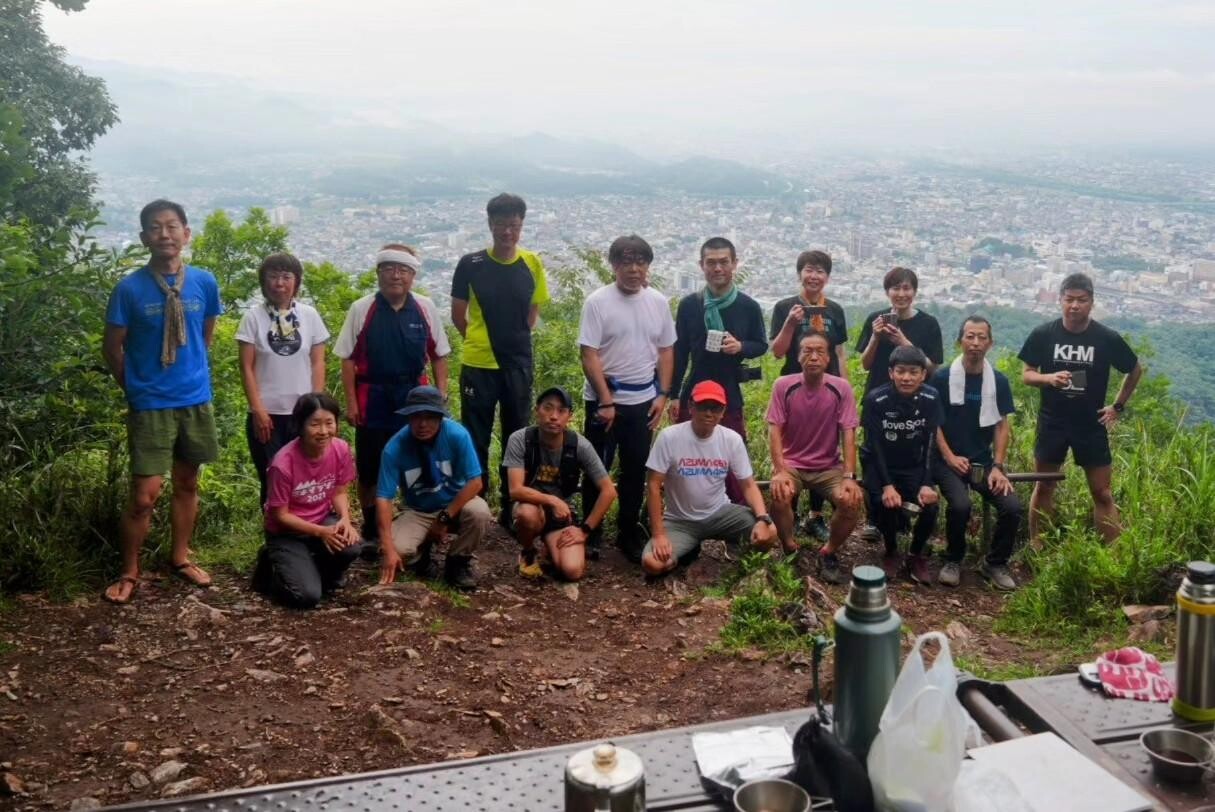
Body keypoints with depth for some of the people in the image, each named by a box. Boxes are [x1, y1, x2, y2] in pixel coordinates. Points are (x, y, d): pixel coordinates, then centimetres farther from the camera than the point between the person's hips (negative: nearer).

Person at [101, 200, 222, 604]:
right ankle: (129, 572, 13)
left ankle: (180, 557, 32)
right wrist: (136, 387, 6)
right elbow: (112, 348, -1)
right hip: (150, 405, -3)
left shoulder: (205, 283, -3)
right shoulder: (130, 288, -11)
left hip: (196, 399, 3)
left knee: (187, 483, 15)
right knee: (145, 494, -5)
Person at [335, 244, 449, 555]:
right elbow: (348, 358, -1)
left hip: (414, 395, 1)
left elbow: (438, 355, 8)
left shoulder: (426, 309, 1)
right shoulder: (361, 310, -4)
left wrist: (441, 394, 2)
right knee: (369, 468, 8)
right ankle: (371, 532, 24)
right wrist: (351, 402, -5)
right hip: (373, 397, -1)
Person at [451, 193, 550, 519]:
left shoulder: (532, 264, 0)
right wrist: (480, 340, 6)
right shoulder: (470, 264, -6)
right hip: (478, 365, -2)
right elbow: (458, 314, 4)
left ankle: (512, 507, 24)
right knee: (475, 439, 5)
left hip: (518, 365, 2)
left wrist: (516, 340, 7)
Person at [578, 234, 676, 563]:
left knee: (636, 470, 9)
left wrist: (662, 394, 2)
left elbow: (666, 350, 10)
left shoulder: (658, 302, 3)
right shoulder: (598, 301, -9)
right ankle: (590, 532, 18)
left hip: (643, 400, 4)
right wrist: (606, 402, -14)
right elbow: (590, 356, -11)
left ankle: (628, 533, 21)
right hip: (604, 399, -3)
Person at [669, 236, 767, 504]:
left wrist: (741, 346, -14)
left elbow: (762, 345, 9)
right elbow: (679, 352, 4)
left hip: (730, 397, -1)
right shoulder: (688, 304, 1)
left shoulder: (749, 306, -1)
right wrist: (674, 395, 2)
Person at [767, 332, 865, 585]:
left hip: (829, 466, 1)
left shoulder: (841, 388, -8)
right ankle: (790, 550, -3)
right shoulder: (783, 385, -9)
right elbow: (774, 431, -11)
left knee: (852, 500, -27)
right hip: (792, 464, -1)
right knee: (779, 496, -33)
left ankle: (829, 553, 1)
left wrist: (849, 476, -22)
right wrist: (781, 471, -25)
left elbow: (848, 434, -11)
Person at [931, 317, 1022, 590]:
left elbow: (1002, 426, 5)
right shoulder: (942, 377, -6)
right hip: (948, 460, -3)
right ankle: (953, 561, -1)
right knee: (960, 505, -30)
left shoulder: (998, 380, 3)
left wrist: (998, 466, -5)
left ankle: (994, 563, 8)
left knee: (1012, 507, -18)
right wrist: (950, 457, -11)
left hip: (983, 461, 3)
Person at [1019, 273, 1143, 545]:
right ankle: (1036, 549, 22)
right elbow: (1026, 374, 0)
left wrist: (1118, 406, 5)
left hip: (1091, 425, 0)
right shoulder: (1043, 334, -7)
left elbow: (1136, 370, 9)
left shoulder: (1107, 338, -7)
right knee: (1044, 488, 10)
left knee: (1102, 493, 2)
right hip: (1052, 423, 1)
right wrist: (1048, 378, -21)